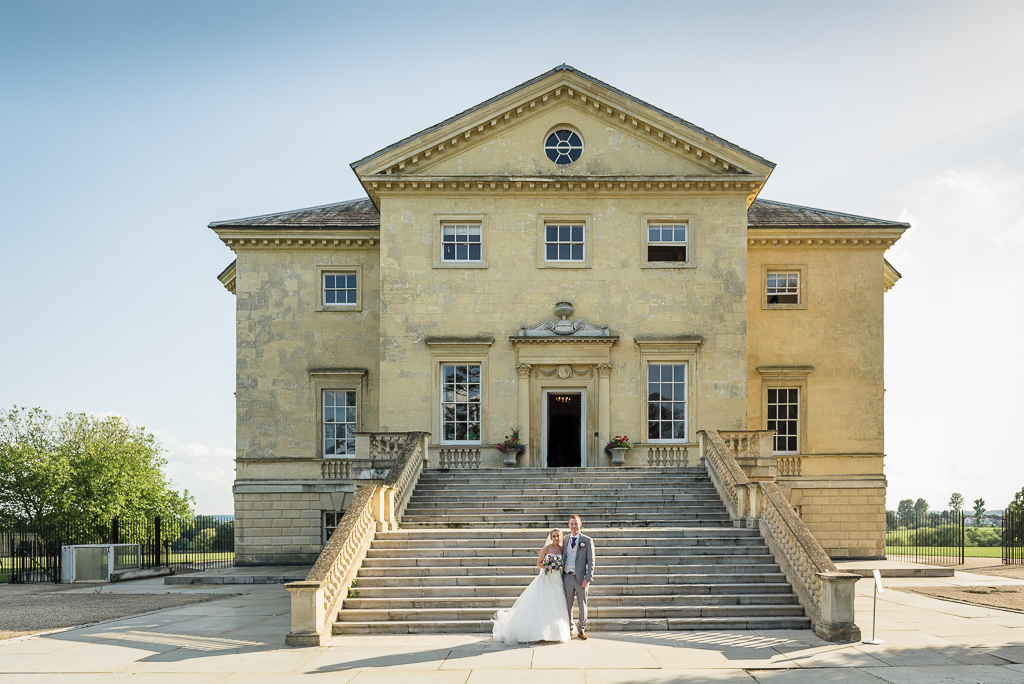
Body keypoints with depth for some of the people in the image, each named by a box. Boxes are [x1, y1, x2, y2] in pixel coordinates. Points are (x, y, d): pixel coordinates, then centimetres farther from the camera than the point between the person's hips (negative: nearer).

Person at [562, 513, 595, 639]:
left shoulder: (587, 541, -1)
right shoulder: (565, 540, 10)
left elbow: (591, 562, -3)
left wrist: (587, 578, -11)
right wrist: (561, 576, 8)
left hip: (581, 577, -3)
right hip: (567, 576, 3)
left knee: (582, 605, 5)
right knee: (567, 605, 7)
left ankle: (582, 630, 16)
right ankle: (568, 629, 19)